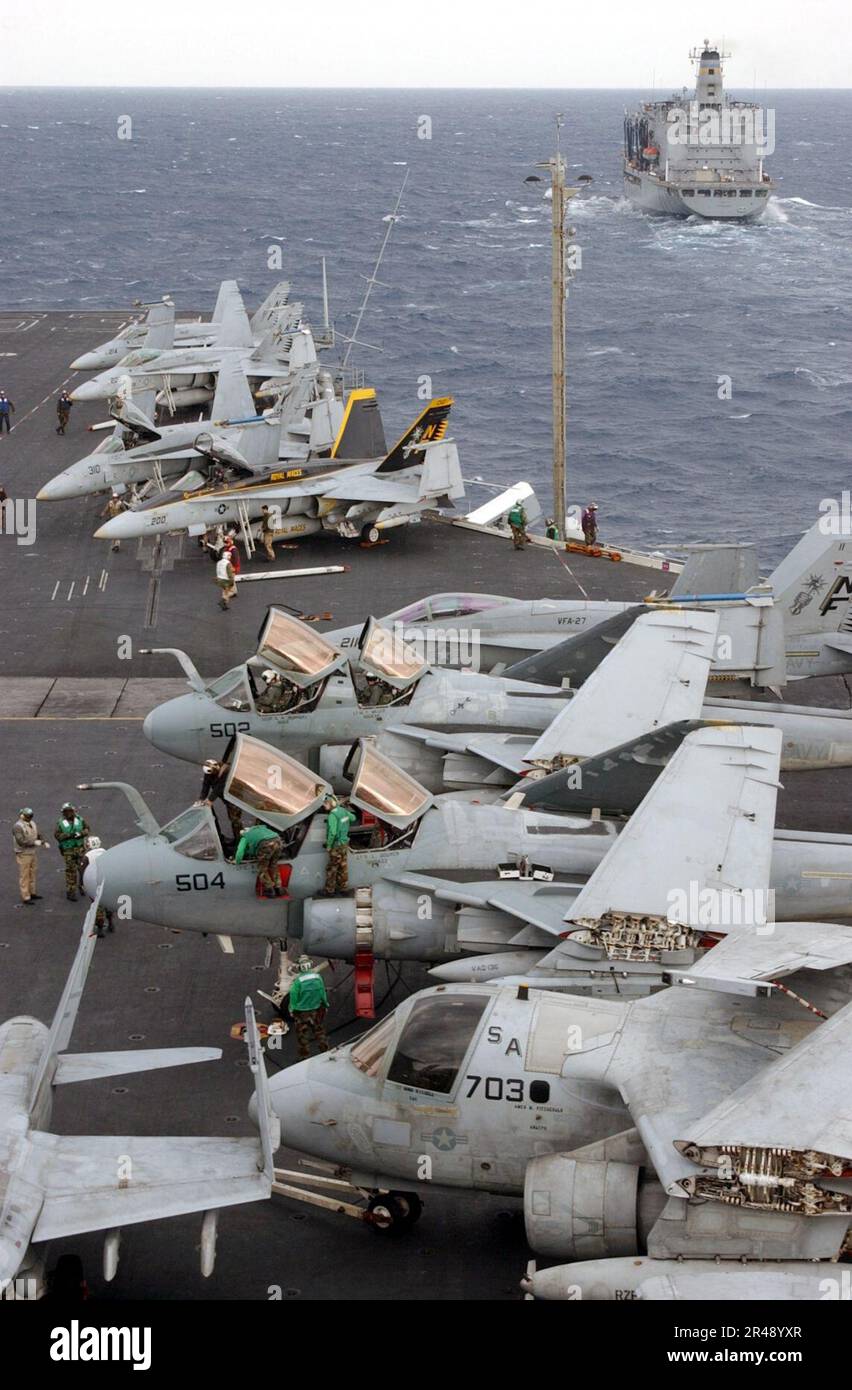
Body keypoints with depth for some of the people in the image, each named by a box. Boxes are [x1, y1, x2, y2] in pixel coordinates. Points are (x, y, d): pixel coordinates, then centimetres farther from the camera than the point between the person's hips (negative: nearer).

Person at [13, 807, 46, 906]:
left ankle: (32, 893, 31)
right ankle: (25, 897, 4)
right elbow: (21, 841, -27)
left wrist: (44, 842, -2)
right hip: (23, 854, -8)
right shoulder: (17, 826, -19)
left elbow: (37, 835, 16)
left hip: (32, 853, 8)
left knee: (32, 873, 17)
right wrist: (34, 842, -29)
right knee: (24, 876, -2)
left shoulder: (32, 824, 6)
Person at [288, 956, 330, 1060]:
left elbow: (294, 997, -15)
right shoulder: (317, 977, -11)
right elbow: (323, 992, 0)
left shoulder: (298, 980, -22)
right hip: (317, 1009, 3)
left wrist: (292, 1010, -1)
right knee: (320, 1032, 20)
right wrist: (325, 1004, 16)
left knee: (303, 1035, 11)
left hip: (302, 1012, -3)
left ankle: (304, 1056, 20)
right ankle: (324, 1051, 29)